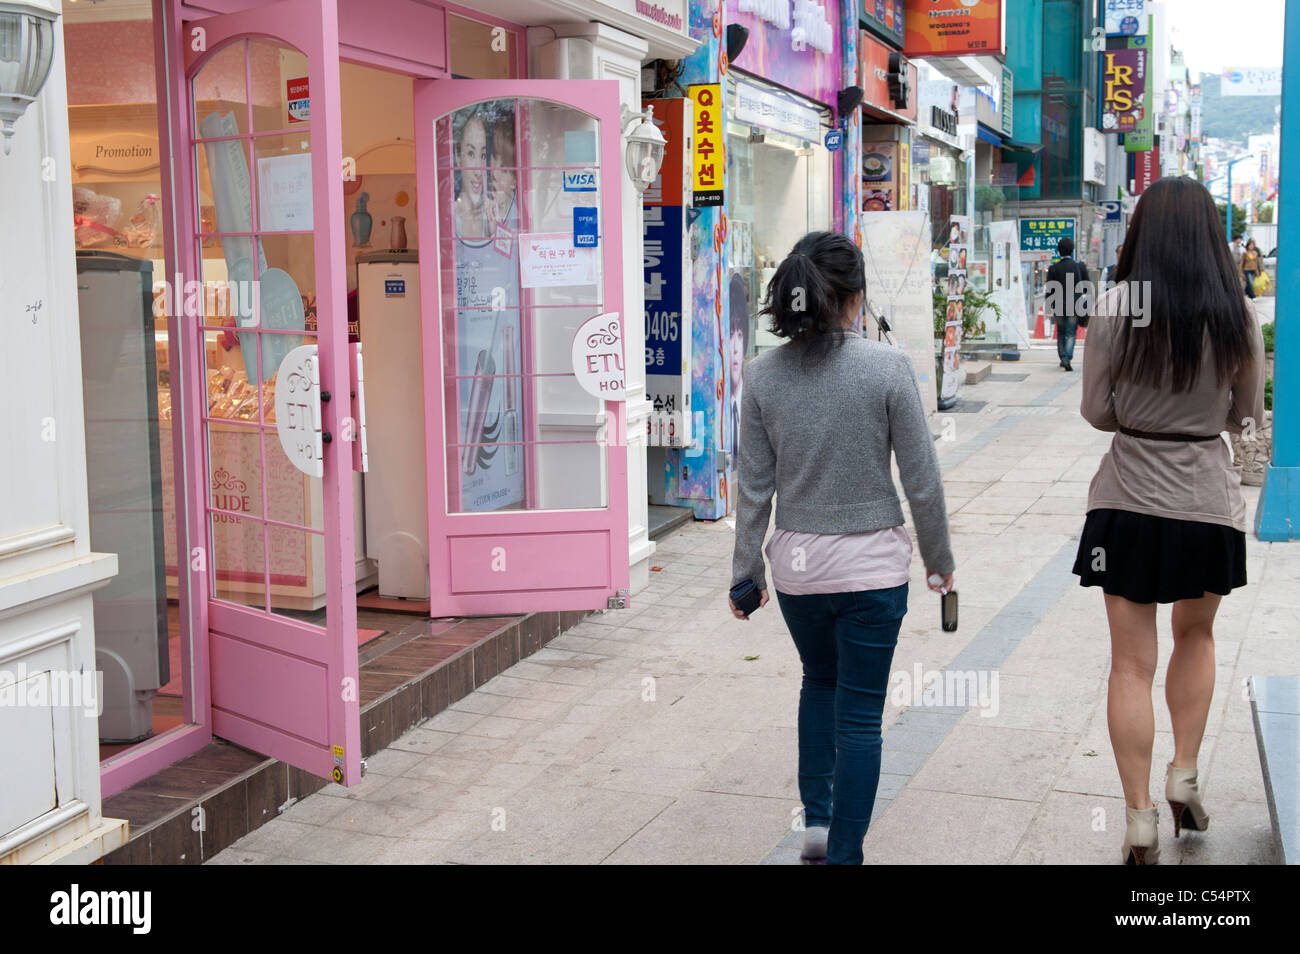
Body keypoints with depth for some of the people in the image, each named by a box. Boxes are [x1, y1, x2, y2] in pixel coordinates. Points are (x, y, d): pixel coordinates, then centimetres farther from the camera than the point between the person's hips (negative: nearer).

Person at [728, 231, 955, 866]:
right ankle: (843, 852, 14)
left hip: (796, 563, 3)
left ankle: (816, 821, 24)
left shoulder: (763, 375, -6)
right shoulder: (888, 368, -14)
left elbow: (755, 487, -1)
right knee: (859, 713, 8)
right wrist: (939, 560, 6)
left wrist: (746, 568, 11)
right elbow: (922, 481, -8)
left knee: (819, 683, 27)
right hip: (871, 564, -3)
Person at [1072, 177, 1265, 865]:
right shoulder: (1237, 314, -6)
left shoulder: (1114, 309, -10)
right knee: (1196, 636, 26)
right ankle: (1183, 778, 23)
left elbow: (1096, 412, -3)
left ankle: (1139, 827, 8)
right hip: (1209, 504, 2)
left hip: (1127, 503, -1)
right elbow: (1248, 415, 5)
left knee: (1132, 664, 5)